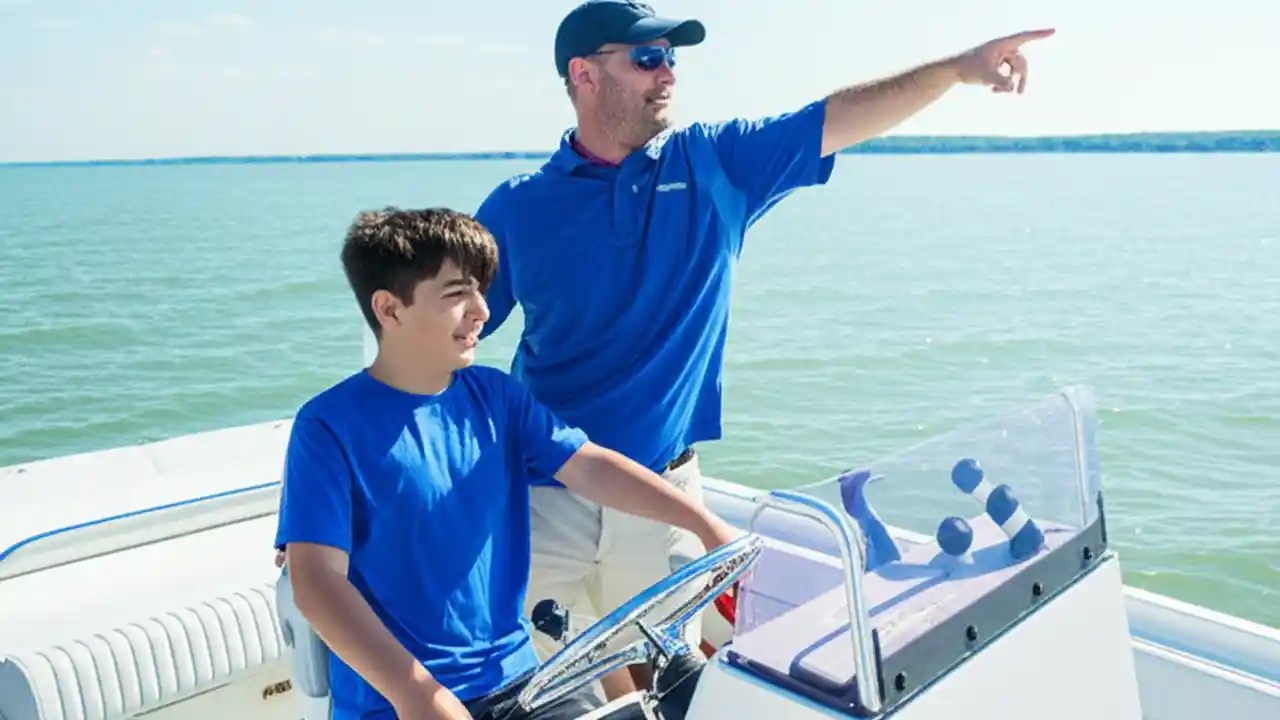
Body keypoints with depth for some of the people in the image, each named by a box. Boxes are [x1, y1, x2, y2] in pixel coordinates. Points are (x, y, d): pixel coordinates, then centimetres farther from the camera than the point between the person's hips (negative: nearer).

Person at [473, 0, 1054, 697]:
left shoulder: (716, 164, 4)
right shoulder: (516, 207, -1)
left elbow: (836, 119, 5)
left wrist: (957, 66, -2)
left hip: (664, 491, 2)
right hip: (545, 494, -1)